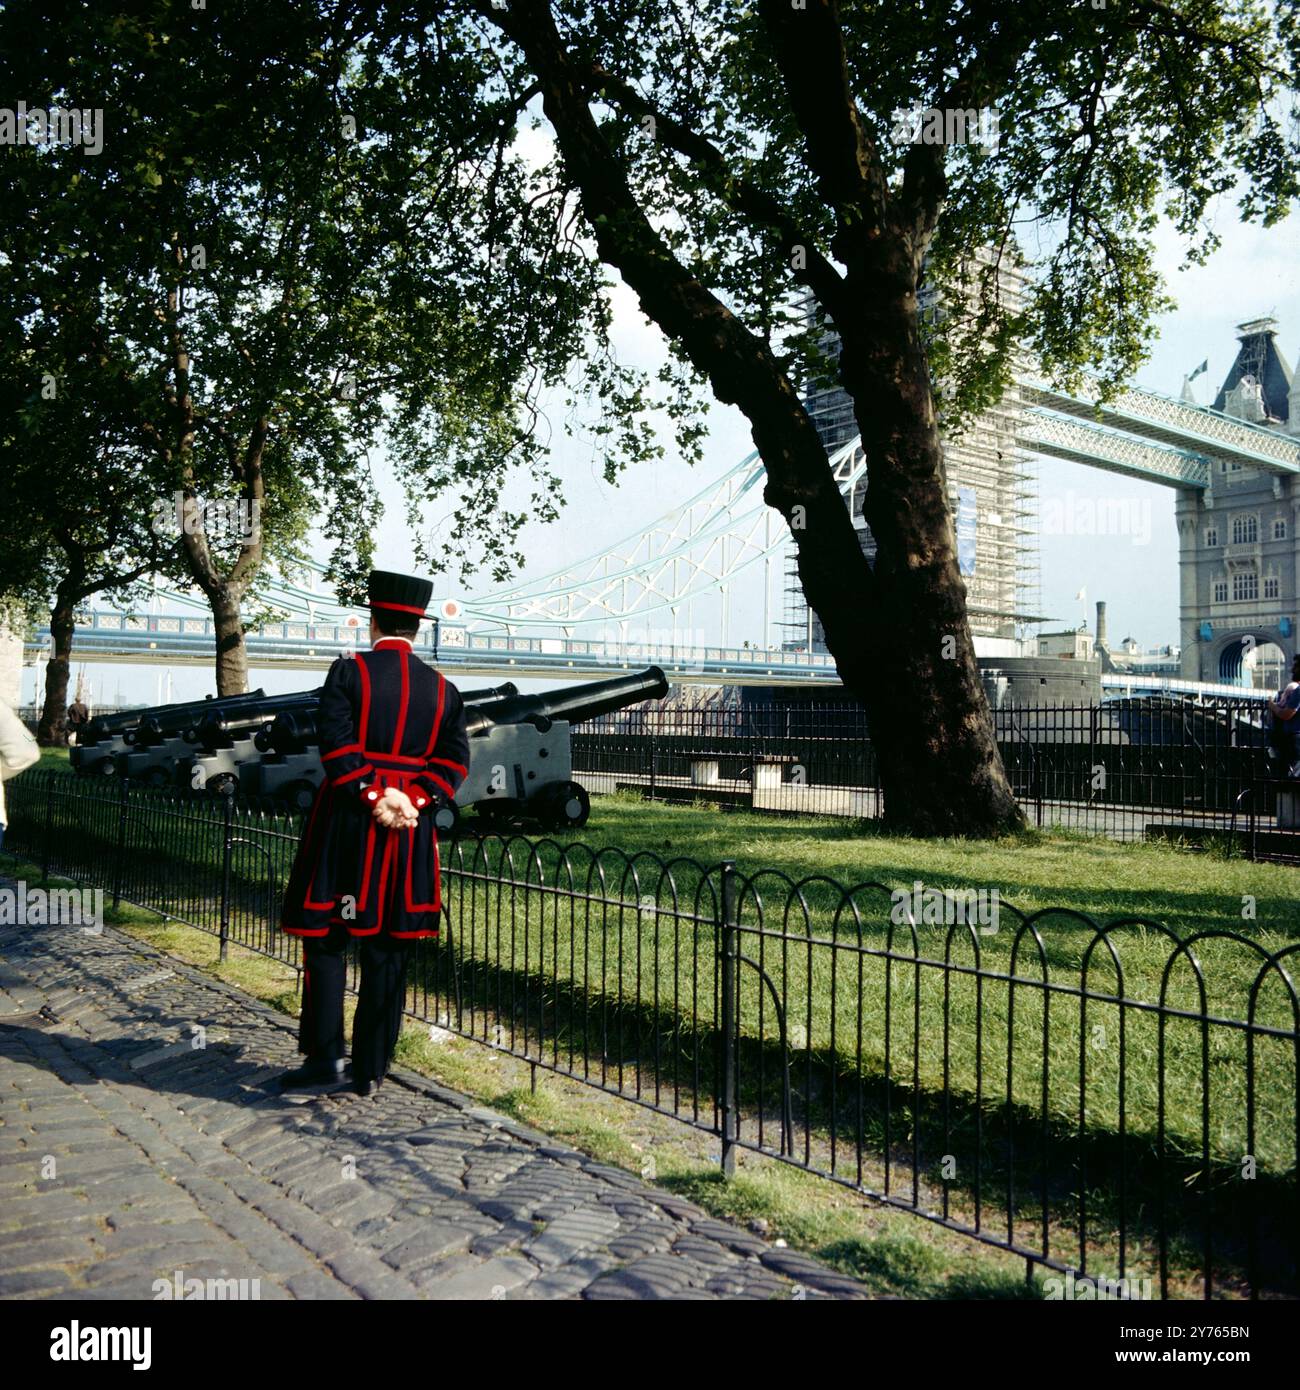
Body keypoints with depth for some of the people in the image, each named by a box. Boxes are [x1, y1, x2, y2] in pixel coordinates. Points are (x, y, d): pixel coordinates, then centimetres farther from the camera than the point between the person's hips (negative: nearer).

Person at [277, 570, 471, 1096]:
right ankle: (371, 1069, 14)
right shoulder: (443, 689, 7)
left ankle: (324, 1054, 7)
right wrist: (411, 802, -8)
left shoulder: (348, 671, -4)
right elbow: (454, 761, 0)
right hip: (411, 834, 3)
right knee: (387, 951, 8)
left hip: (345, 825, -3)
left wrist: (372, 798, -12)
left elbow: (336, 743, -15)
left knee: (325, 940, 9)